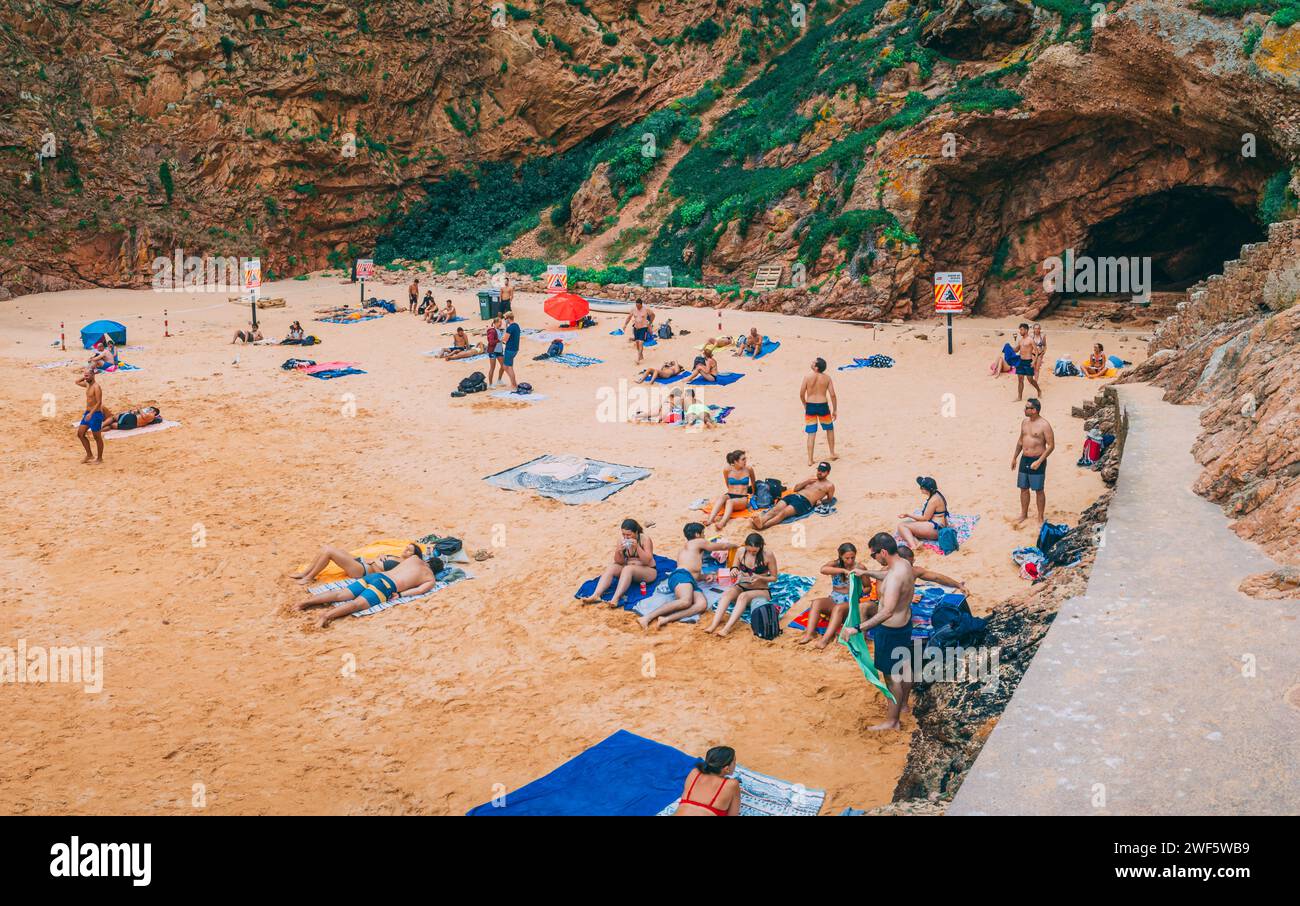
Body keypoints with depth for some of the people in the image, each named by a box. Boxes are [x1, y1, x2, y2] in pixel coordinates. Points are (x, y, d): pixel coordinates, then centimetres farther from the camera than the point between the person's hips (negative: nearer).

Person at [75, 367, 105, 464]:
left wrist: (91, 413, -28)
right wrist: (83, 376, 12)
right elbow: (77, 382, 28)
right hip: (88, 413, 9)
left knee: (97, 437, 2)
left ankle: (99, 458, 14)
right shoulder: (87, 384, 9)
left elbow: (99, 402, -23)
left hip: (96, 414, -9)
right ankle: (89, 455, 21)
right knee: (80, 434, 11)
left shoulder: (96, 387, -18)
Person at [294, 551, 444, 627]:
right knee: (357, 604, -26)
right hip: (385, 585, -6)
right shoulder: (431, 579, 13)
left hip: (373, 575, 6)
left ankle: (305, 602, -21)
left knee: (340, 595, -5)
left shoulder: (415, 558, 30)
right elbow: (419, 590, -6)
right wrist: (400, 594, -2)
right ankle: (328, 615, -50)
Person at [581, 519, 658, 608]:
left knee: (628, 569, -33)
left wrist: (637, 547, -32)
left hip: (648, 571, -5)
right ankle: (596, 595, -35)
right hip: (629, 570, 5)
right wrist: (618, 552, -24)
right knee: (611, 567, -19)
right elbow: (620, 562, -3)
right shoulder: (622, 539, -3)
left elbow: (647, 561, -21)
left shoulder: (645, 539, -14)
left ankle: (616, 598, -49)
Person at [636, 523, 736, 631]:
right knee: (686, 601, -38)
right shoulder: (698, 542, 18)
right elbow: (723, 546, 26)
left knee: (702, 604, -25)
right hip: (681, 575, -8)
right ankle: (647, 617, -44)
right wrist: (734, 544, 44)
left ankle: (666, 619, -44)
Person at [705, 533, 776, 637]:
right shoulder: (740, 552, -2)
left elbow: (774, 577, -2)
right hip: (741, 587, 3)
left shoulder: (768, 555, -10)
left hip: (761, 591, -3)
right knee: (727, 593, -31)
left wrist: (760, 578, -21)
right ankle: (714, 625, -47)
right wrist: (734, 570, -13)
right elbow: (735, 567, 12)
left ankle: (727, 629, -51)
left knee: (743, 596, -36)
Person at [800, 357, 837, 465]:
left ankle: (810, 459, 4)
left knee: (811, 433, 5)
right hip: (823, 406, 0)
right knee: (830, 429, 24)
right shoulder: (826, 377, -5)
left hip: (810, 407, 0)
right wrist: (834, 410, 4)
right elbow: (832, 394, -5)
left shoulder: (808, 377, -8)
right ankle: (832, 454, 31)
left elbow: (801, 394, -5)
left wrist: (805, 406, 13)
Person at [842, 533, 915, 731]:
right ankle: (903, 704, 47)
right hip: (905, 623, 10)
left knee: (892, 675, 5)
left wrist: (857, 629, -46)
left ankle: (892, 721, 19)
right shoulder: (905, 564, -3)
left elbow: (887, 612, -44)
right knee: (904, 666, 26)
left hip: (891, 630, -10)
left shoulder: (895, 576, -34)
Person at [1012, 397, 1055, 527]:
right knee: (1023, 488, 13)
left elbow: (1051, 445, -14)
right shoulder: (1025, 422, 7)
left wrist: (1039, 461, -19)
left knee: (1038, 490, 2)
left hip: (1037, 461, -6)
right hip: (1024, 459, 7)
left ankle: (1040, 518, 13)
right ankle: (1024, 515, 27)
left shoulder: (1044, 425, -15)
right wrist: (1015, 457, 19)